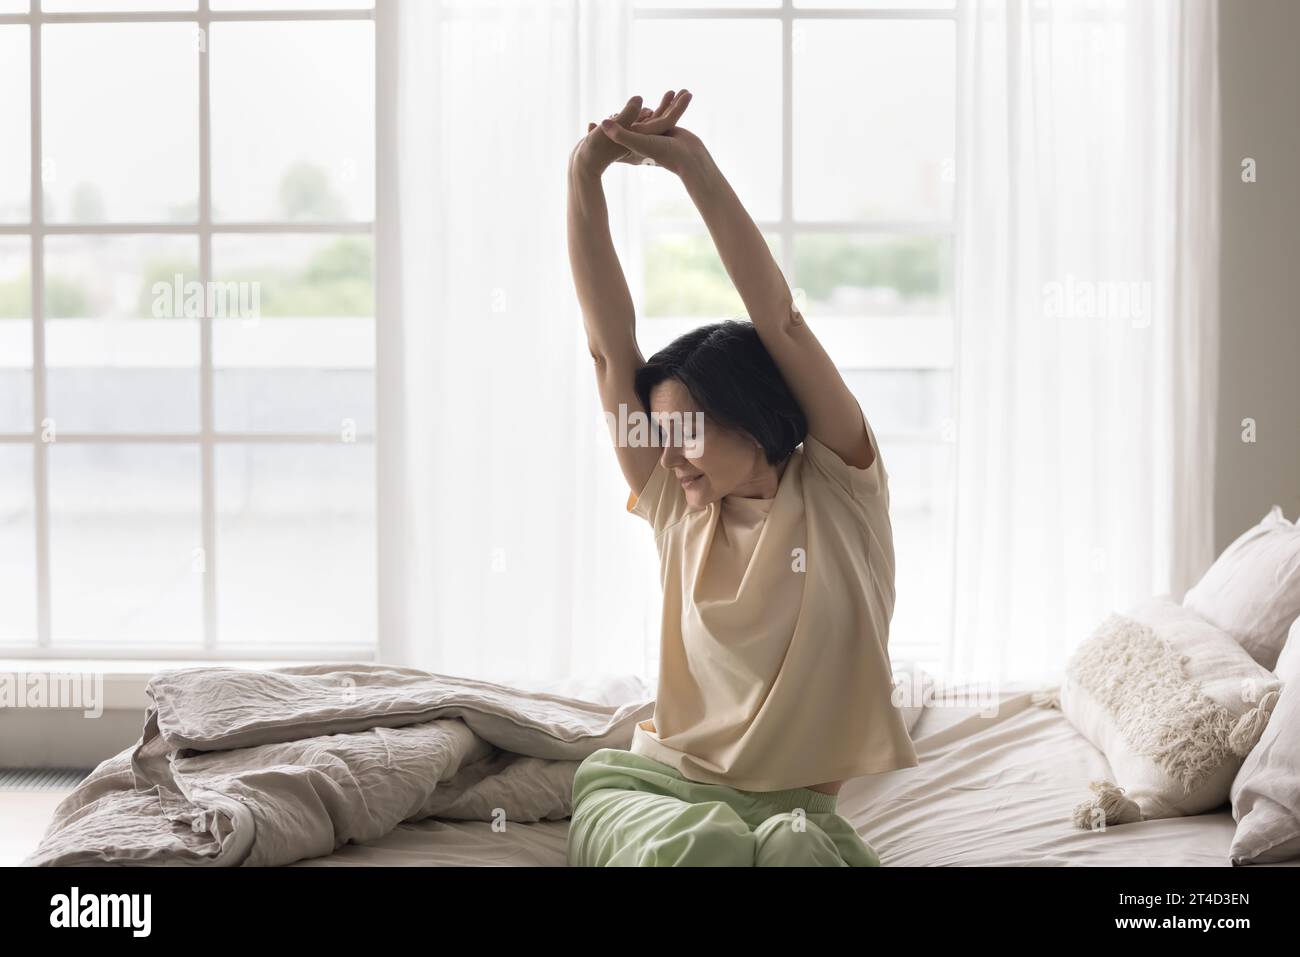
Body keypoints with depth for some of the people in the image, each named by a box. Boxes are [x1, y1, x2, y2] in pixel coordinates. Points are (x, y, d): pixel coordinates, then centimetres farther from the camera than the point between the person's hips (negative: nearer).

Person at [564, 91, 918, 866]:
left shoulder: (838, 495, 0)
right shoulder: (678, 508, 6)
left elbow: (780, 321, -11)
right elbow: (610, 344, -2)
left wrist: (696, 166, -16)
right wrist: (586, 176, -11)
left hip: (794, 803, -2)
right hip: (655, 782, 2)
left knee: (796, 849, -37)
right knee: (699, 845, -34)